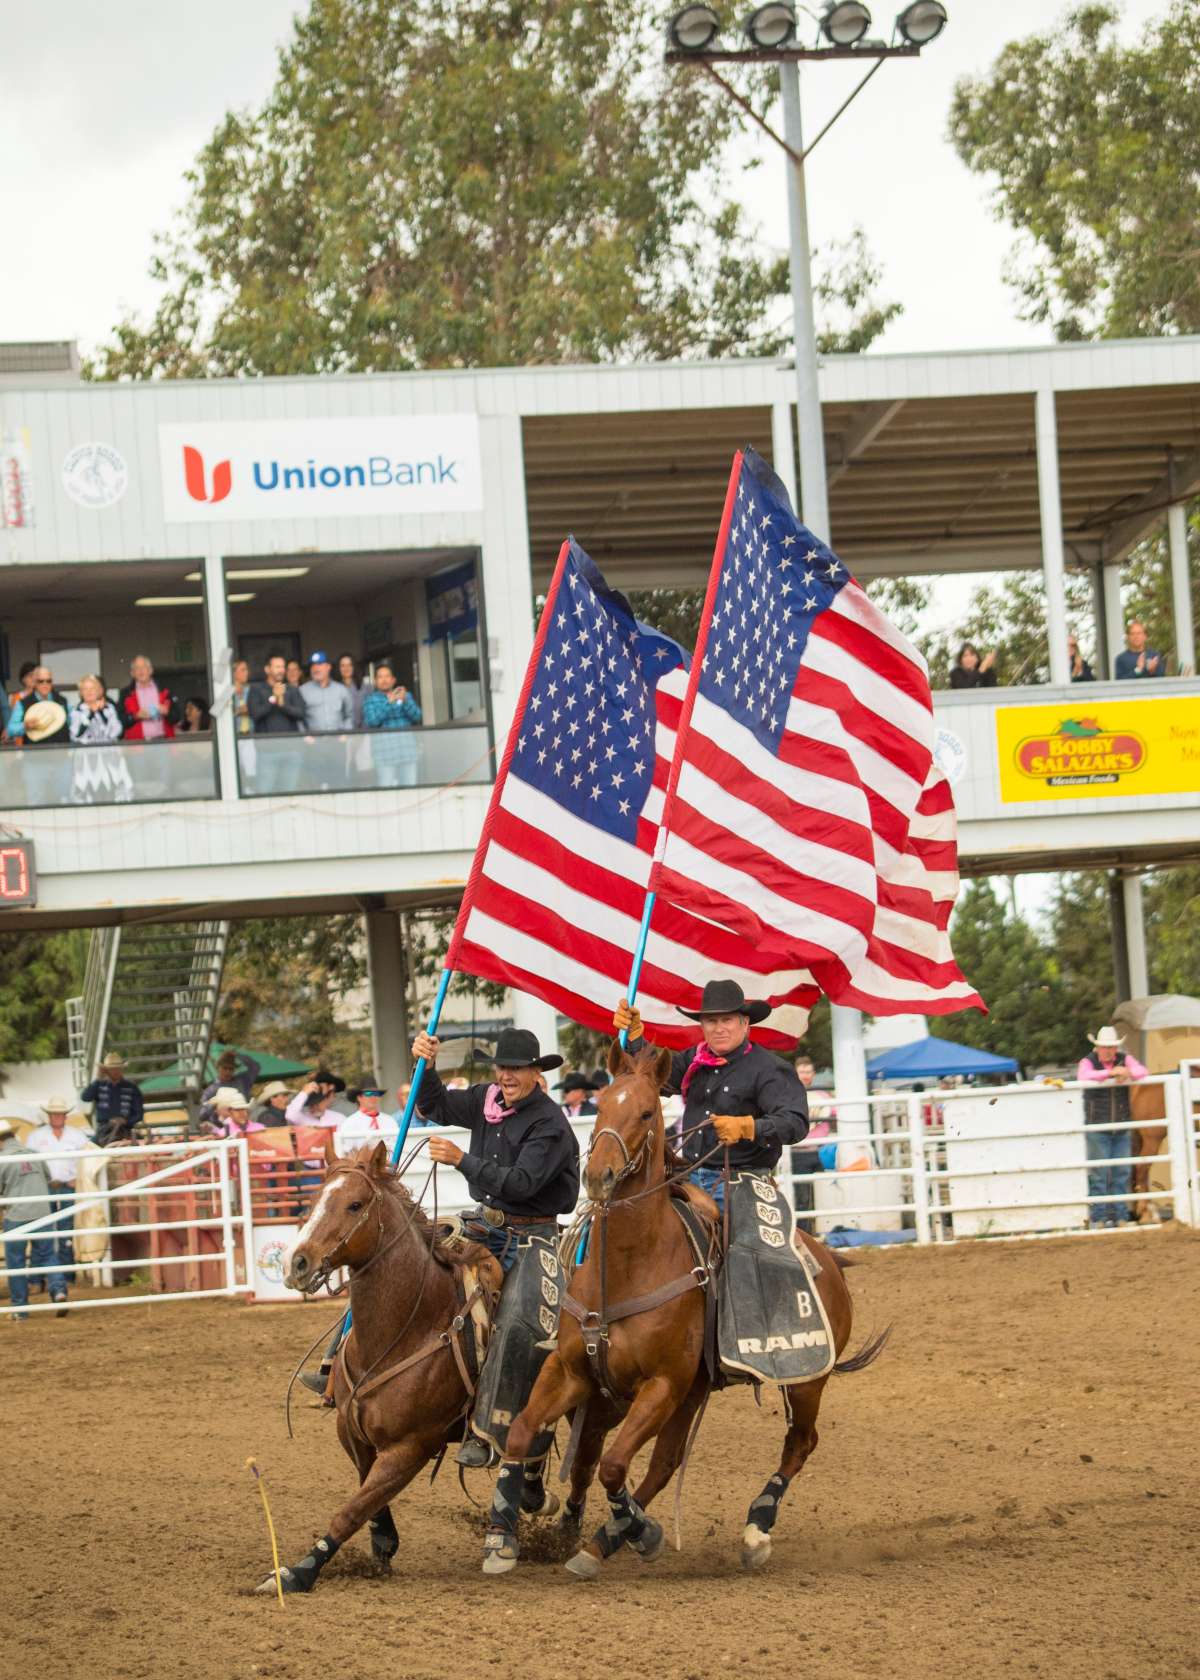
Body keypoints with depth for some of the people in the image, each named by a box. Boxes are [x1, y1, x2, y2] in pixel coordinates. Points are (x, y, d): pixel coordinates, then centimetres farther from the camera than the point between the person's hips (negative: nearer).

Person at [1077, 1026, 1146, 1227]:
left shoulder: (1125, 1059, 3)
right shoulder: (1088, 1062, -6)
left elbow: (1142, 1071, -12)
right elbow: (1084, 1076, -27)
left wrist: (1128, 1073, -34)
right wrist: (1110, 1073, -38)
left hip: (1122, 1128, 4)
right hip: (1097, 1129, -4)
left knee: (1122, 1173, 6)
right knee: (1099, 1173, -4)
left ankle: (1120, 1215, 14)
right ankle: (1097, 1216, 1)